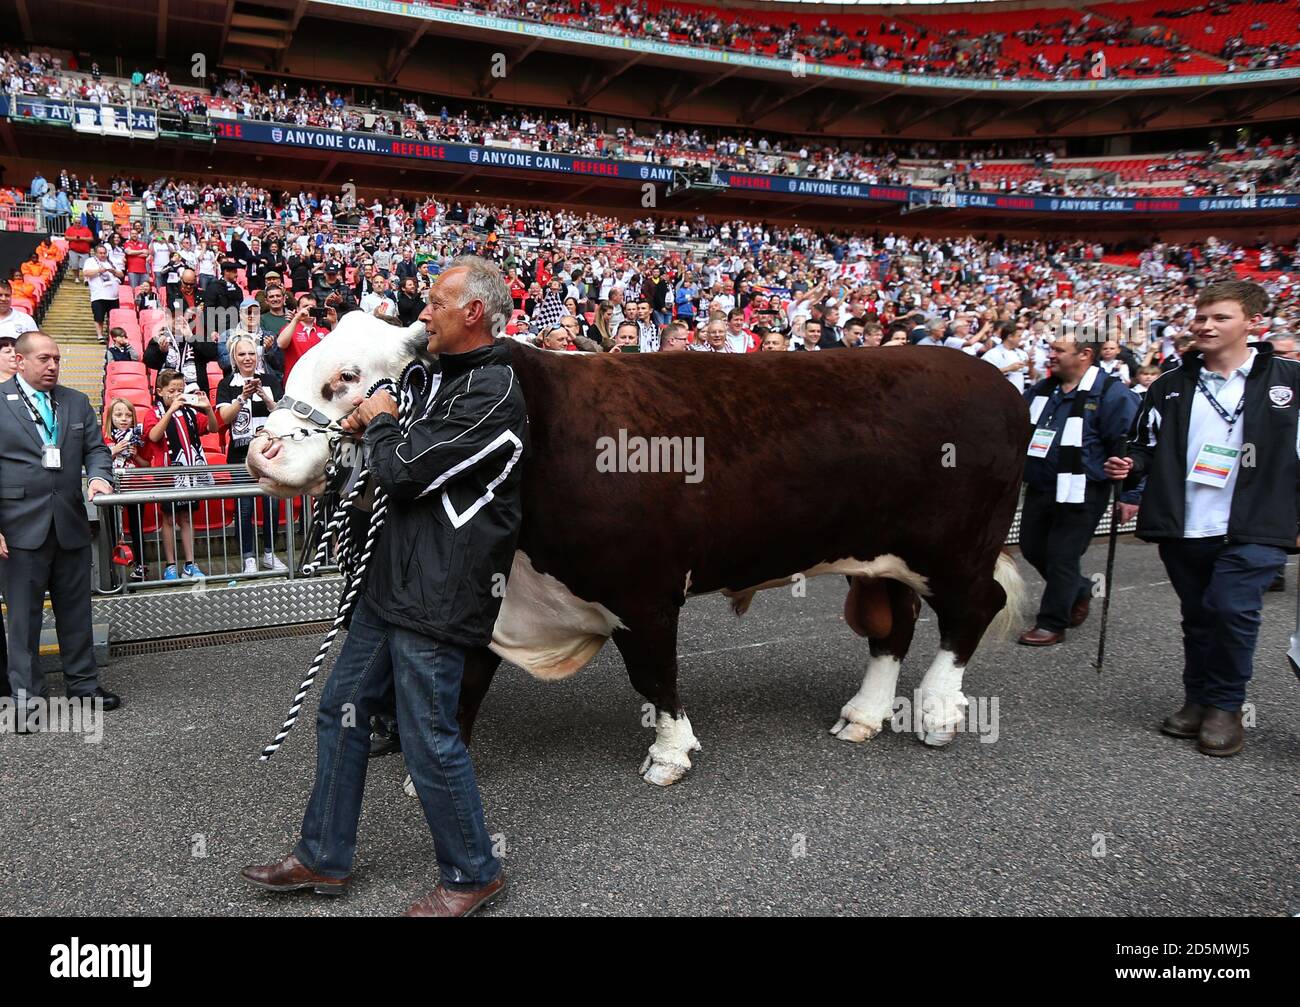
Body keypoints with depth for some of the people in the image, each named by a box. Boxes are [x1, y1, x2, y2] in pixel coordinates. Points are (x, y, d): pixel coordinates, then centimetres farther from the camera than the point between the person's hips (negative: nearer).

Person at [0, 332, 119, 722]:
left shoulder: (77, 402, 11)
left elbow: (96, 448, 13)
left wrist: (99, 475, -11)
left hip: (71, 524, 4)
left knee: (76, 609, 13)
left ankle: (83, 681, 25)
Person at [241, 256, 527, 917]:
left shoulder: (492, 392, -18)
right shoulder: (455, 379, 15)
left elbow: (404, 472, -20)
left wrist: (381, 421, -1)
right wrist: (376, 427, 8)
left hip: (437, 596, -10)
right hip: (392, 583, 10)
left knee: (429, 739, 1)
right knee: (341, 710, 17)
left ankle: (472, 876, 22)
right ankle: (324, 858, 32)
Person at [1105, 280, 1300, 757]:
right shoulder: (1170, 387, 8)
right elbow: (1147, 445, 14)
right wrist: (1130, 464, -8)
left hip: (1253, 530, -3)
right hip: (1183, 529, 3)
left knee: (1233, 609, -16)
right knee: (1198, 617, 14)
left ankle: (1225, 707, 4)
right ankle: (1198, 700, 30)